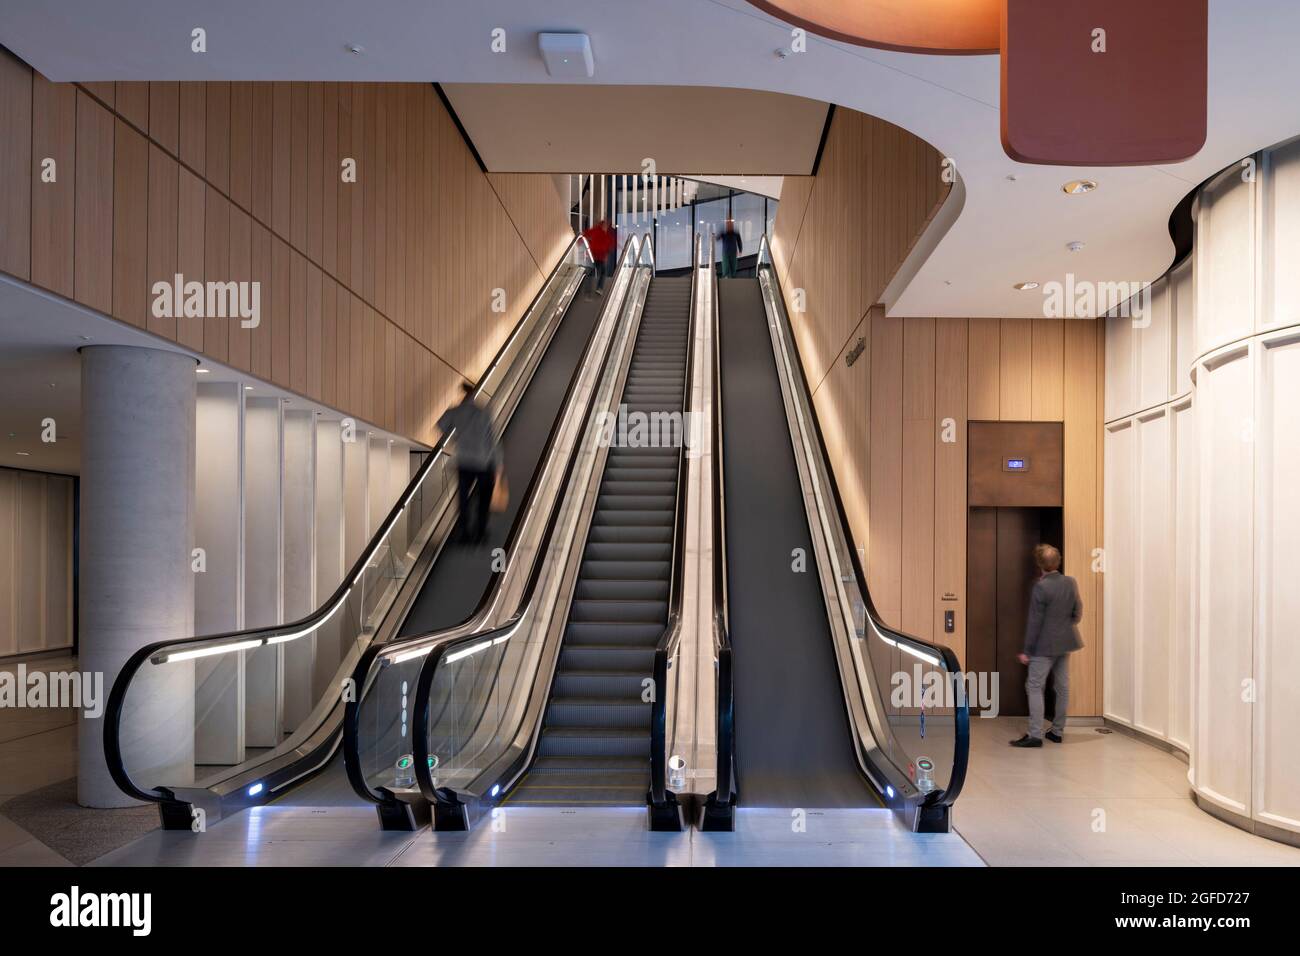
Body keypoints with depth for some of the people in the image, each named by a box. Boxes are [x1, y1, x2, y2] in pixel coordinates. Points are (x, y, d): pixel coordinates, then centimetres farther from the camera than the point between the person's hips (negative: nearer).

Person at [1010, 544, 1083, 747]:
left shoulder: (1040, 587, -19)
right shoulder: (1071, 583, 1)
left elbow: (1035, 621, -17)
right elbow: (1078, 613, 8)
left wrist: (1027, 651, -11)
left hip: (1045, 646, -7)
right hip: (1065, 643, 7)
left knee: (1034, 687, -5)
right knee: (1062, 687, 12)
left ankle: (1035, 735, -9)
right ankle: (1057, 731, 20)